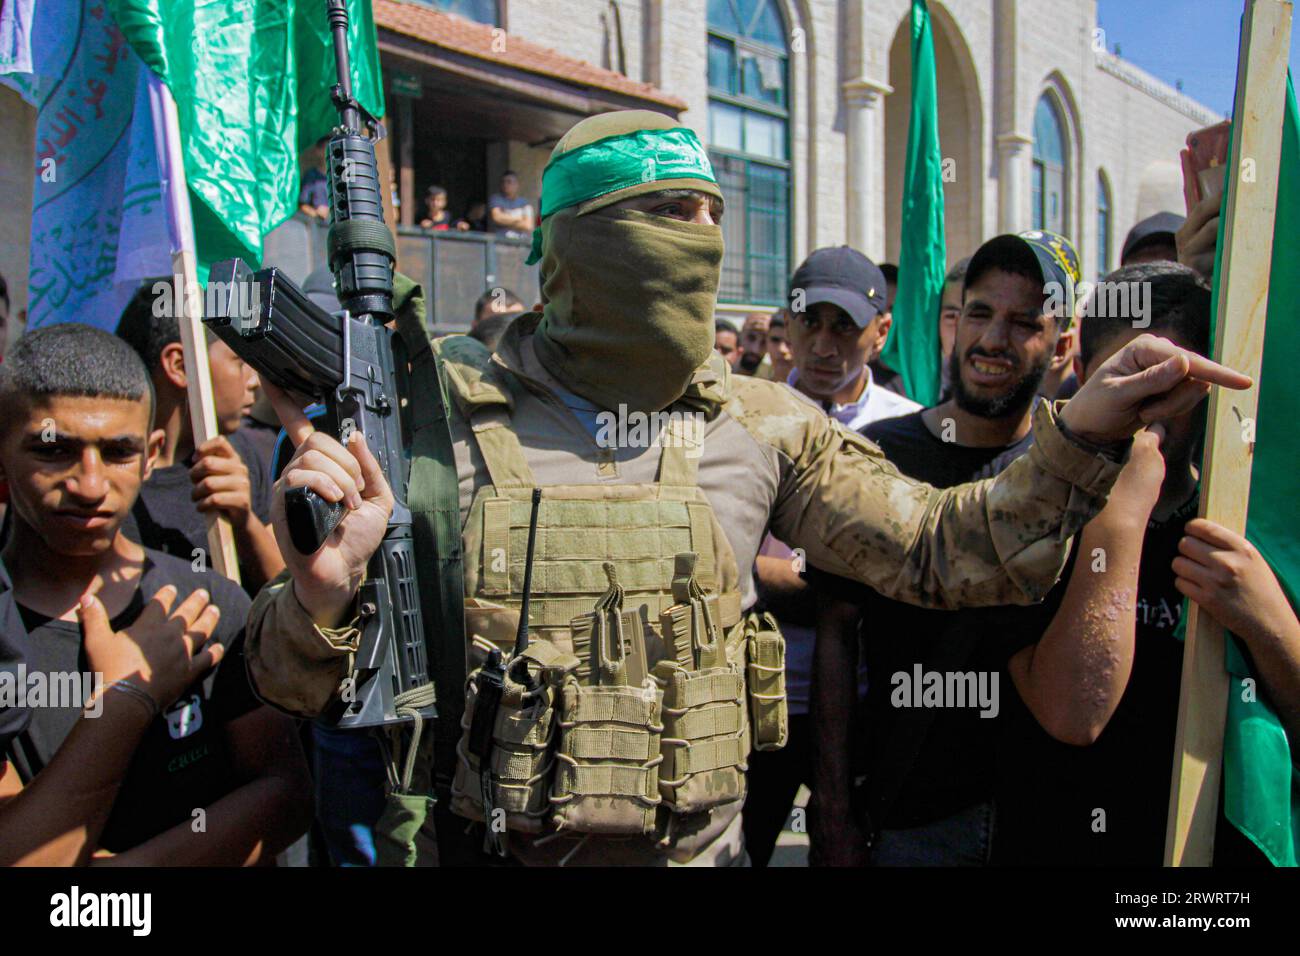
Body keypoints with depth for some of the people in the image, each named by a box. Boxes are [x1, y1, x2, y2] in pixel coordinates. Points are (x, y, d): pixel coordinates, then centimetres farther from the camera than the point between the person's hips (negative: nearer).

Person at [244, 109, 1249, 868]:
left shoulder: (760, 422, -2)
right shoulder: (431, 404, -9)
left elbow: (935, 547, 1)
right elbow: (296, 682, -5)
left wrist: (1085, 432, -12)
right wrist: (323, 591, -27)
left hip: (703, 848, 3)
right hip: (484, 851, -2)